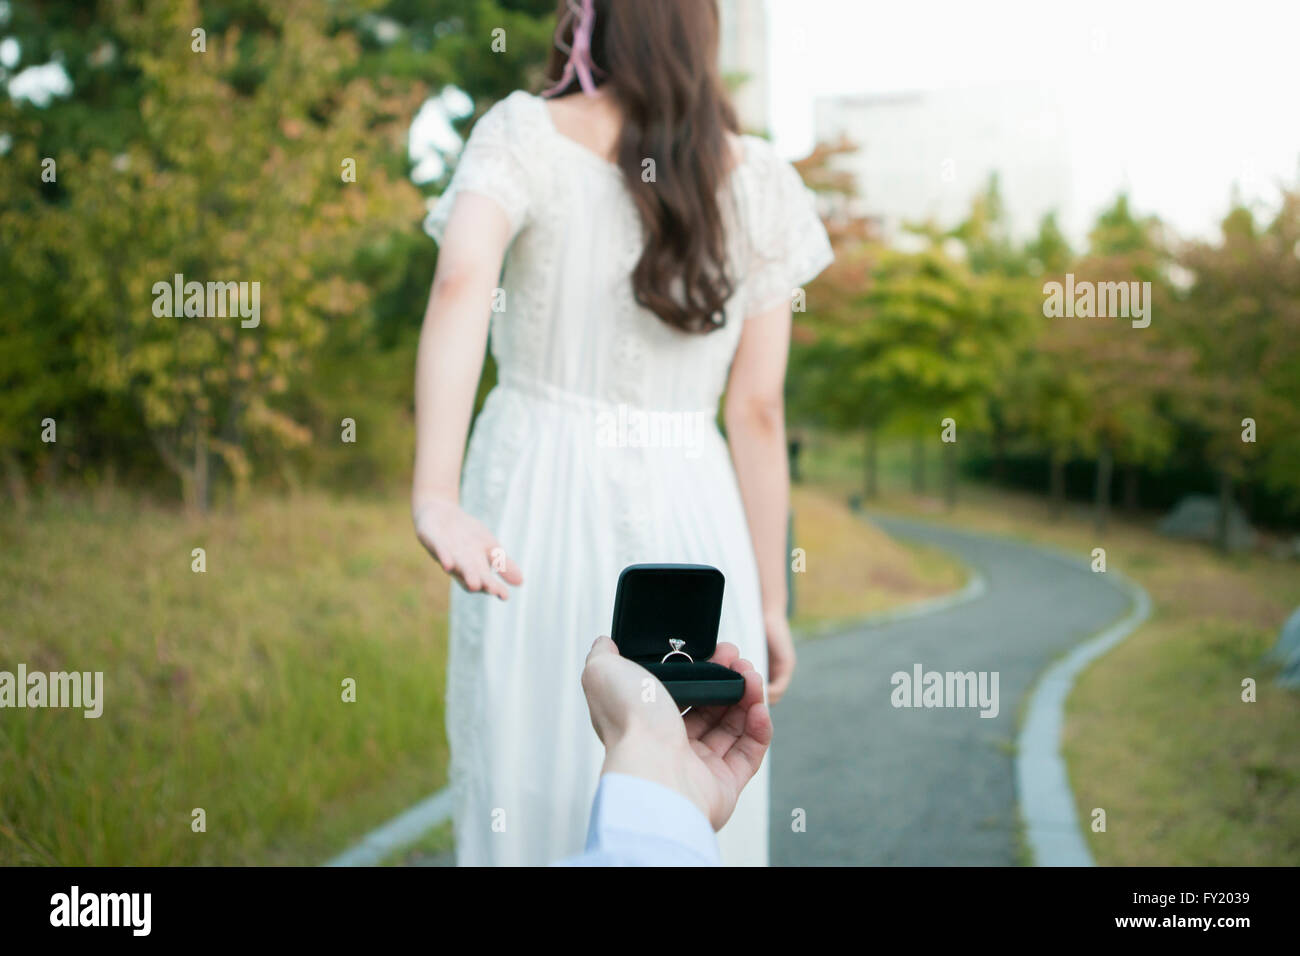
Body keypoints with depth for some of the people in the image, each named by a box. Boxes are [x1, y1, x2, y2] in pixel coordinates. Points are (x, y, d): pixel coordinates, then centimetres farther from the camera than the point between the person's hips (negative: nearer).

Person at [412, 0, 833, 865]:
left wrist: (436, 496, -34)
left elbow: (462, 280, -24)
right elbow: (758, 412, 0)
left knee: (526, 808, 12)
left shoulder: (523, 135, -3)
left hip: (528, 509, 0)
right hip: (685, 524, 0)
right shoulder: (759, 182, 0)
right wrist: (770, 602, 8)